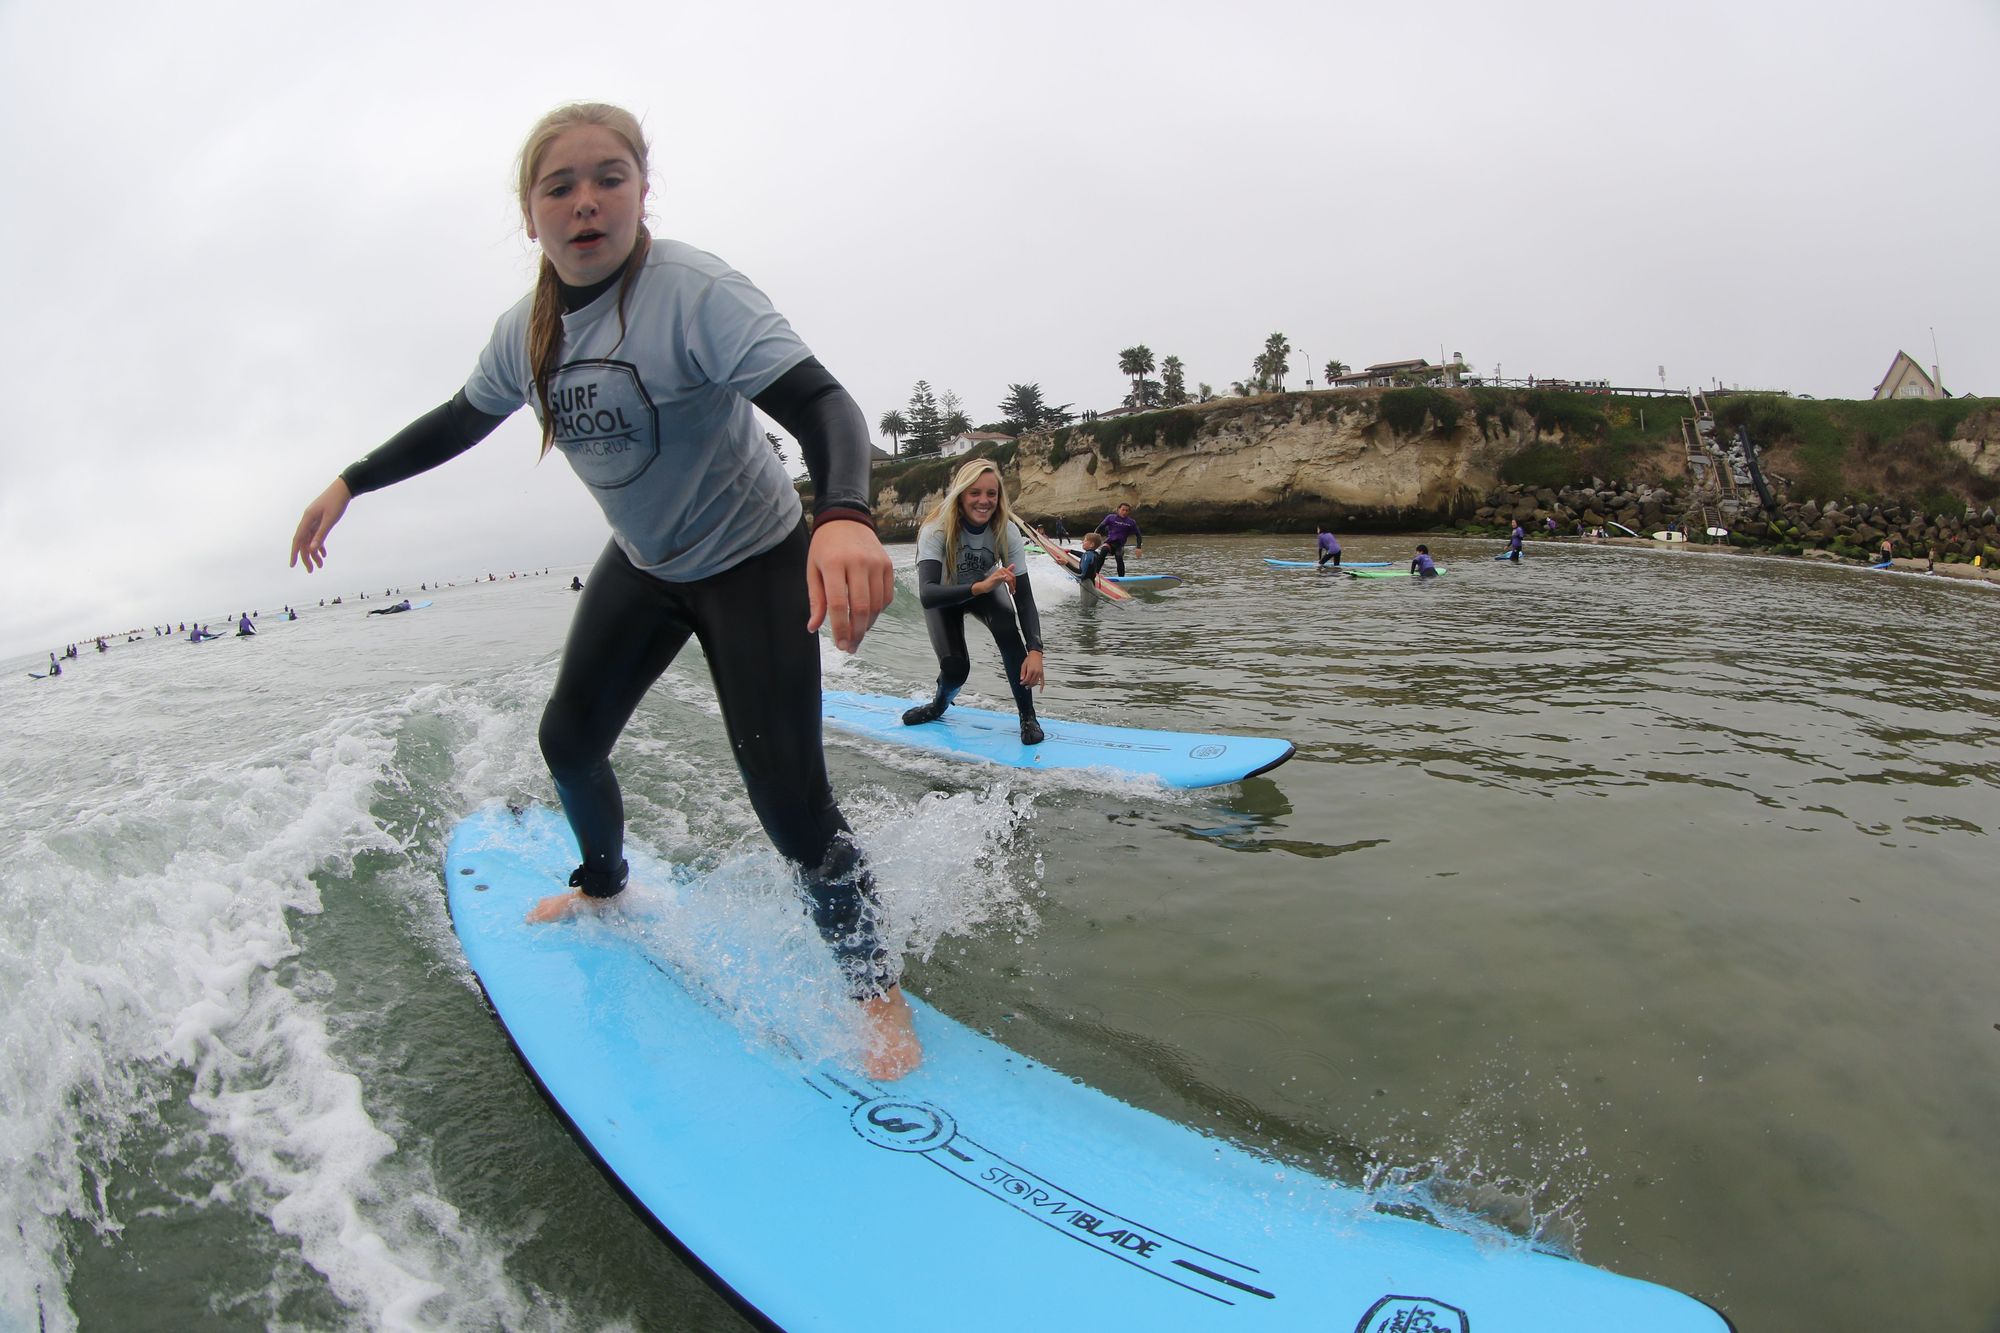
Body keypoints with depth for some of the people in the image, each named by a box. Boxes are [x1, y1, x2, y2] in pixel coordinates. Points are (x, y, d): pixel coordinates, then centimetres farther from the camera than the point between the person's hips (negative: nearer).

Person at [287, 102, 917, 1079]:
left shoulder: (692, 291, -26)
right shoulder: (526, 333, -4)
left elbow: (818, 402, -39)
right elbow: (459, 422, 15)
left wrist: (844, 517, -58)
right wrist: (350, 483, 17)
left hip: (753, 561, -7)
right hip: (641, 565, 7)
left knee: (786, 795, -17)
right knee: (568, 742, 14)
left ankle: (875, 986, 2)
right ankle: (603, 882, 46)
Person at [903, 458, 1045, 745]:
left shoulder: (1006, 531, -28)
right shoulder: (937, 529, -36)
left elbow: (1024, 597, -29)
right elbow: (926, 594, -48)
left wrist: (1035, 650, -44)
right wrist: (979, 586, -64)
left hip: (986, 589, 1)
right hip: (945, 597, -1)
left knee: (1007, 629, -30)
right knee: (955, 668, -19)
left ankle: (1028, 716, -12)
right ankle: (939, 705, 20)